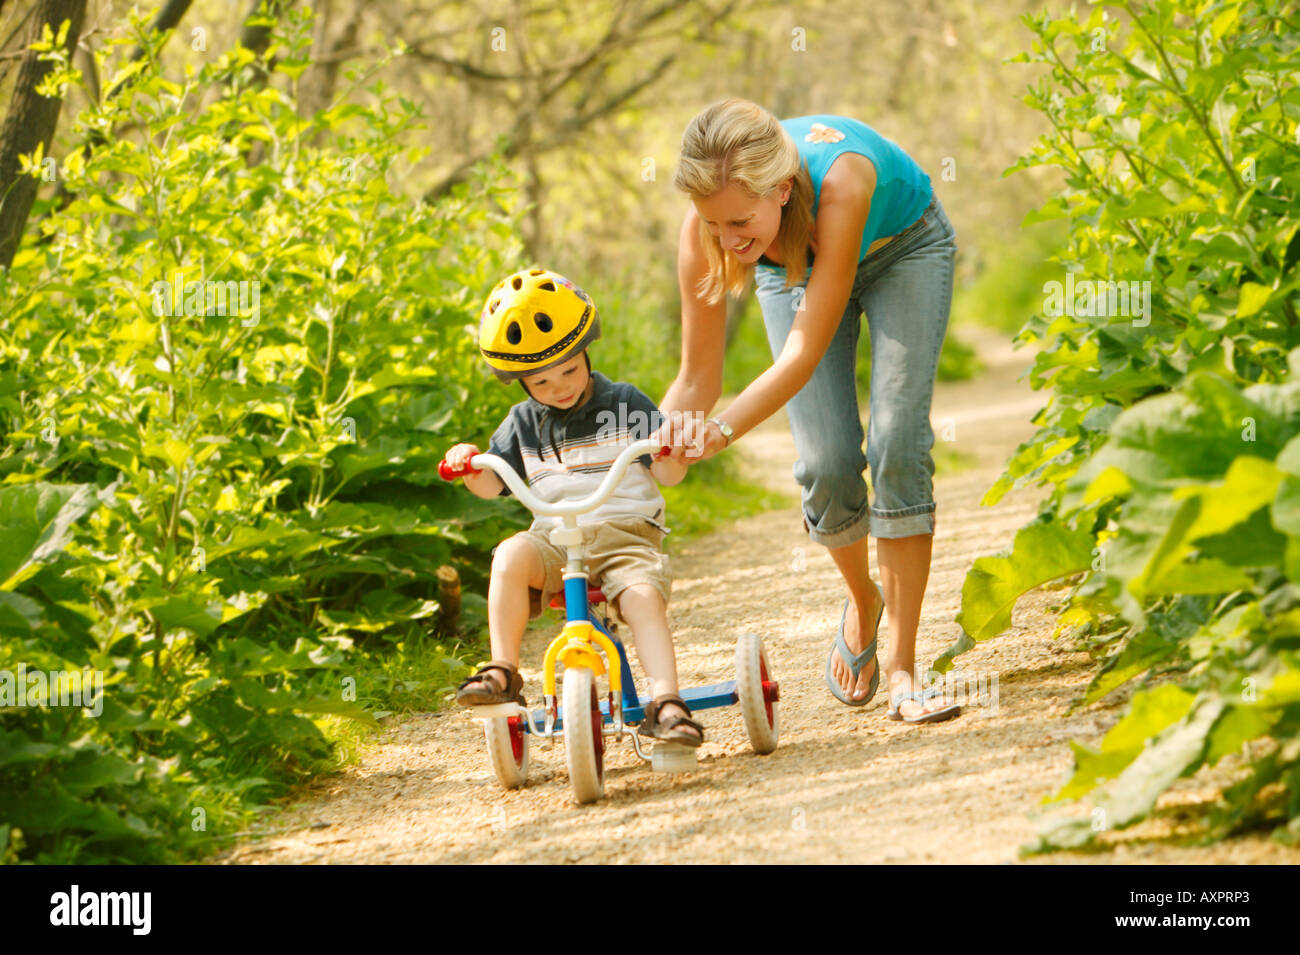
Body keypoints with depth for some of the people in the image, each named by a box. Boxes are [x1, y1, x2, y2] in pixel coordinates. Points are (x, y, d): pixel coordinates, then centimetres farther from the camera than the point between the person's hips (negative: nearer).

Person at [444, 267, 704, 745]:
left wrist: (667, 451, -21)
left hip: (626, 531, -2)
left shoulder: (623, 403, 5)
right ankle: (503, 671, -27)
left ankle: (665, 702, -35)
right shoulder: (524, 423, 14)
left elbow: (671, 473, 3)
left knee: (643, 594, -31)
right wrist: (469, 465, -6)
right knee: (511, 556, -29)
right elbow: (493, 483, 17)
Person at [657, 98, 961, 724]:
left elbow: (805, 354, -42)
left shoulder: (840, 181, -46)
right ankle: (863, 602, 23)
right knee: (827, 465, -10)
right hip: (795, 268, 3)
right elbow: (697, 380, -20)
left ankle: (902, 670, -11)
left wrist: (721, 431, -53)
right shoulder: (706, 231, -33)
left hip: (902, 245, -2)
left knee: (897, 448, -17)